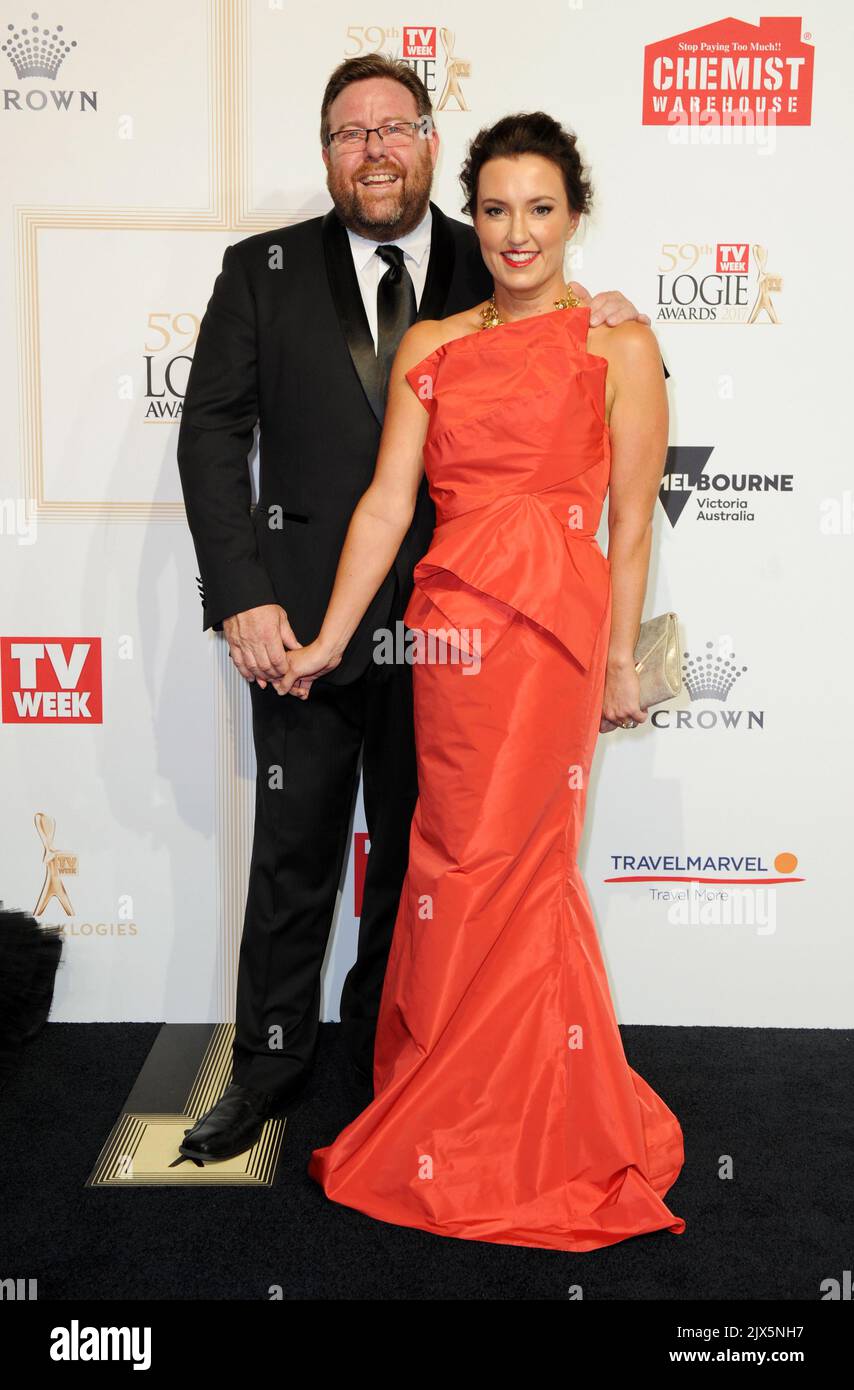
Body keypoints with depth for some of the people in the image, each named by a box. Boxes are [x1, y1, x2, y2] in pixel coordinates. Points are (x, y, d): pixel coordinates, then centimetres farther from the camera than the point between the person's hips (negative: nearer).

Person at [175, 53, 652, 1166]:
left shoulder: (493, 276, 4)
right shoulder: (263, 271, 2)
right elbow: (212, 434, -2)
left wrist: (609, 327, -12)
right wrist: (242, 598, -12)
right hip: (304, 616, -1)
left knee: (414, 862, 15)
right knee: (292, 860, 11)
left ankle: (382, 1061, 36)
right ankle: (270, 1070, 31)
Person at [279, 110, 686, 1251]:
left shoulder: (619, 345, 4)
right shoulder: (431, 346, 13)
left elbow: (630, 520, 2)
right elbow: (388, 502, 9)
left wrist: (620, 659, 2)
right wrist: (329, 640, 6)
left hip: (552, 622, -3)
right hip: (448, 621, 4)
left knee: (495, 866, 0)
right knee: (464, 858, 9)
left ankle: (489, 1135, 21)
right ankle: (460, 1108, 30)